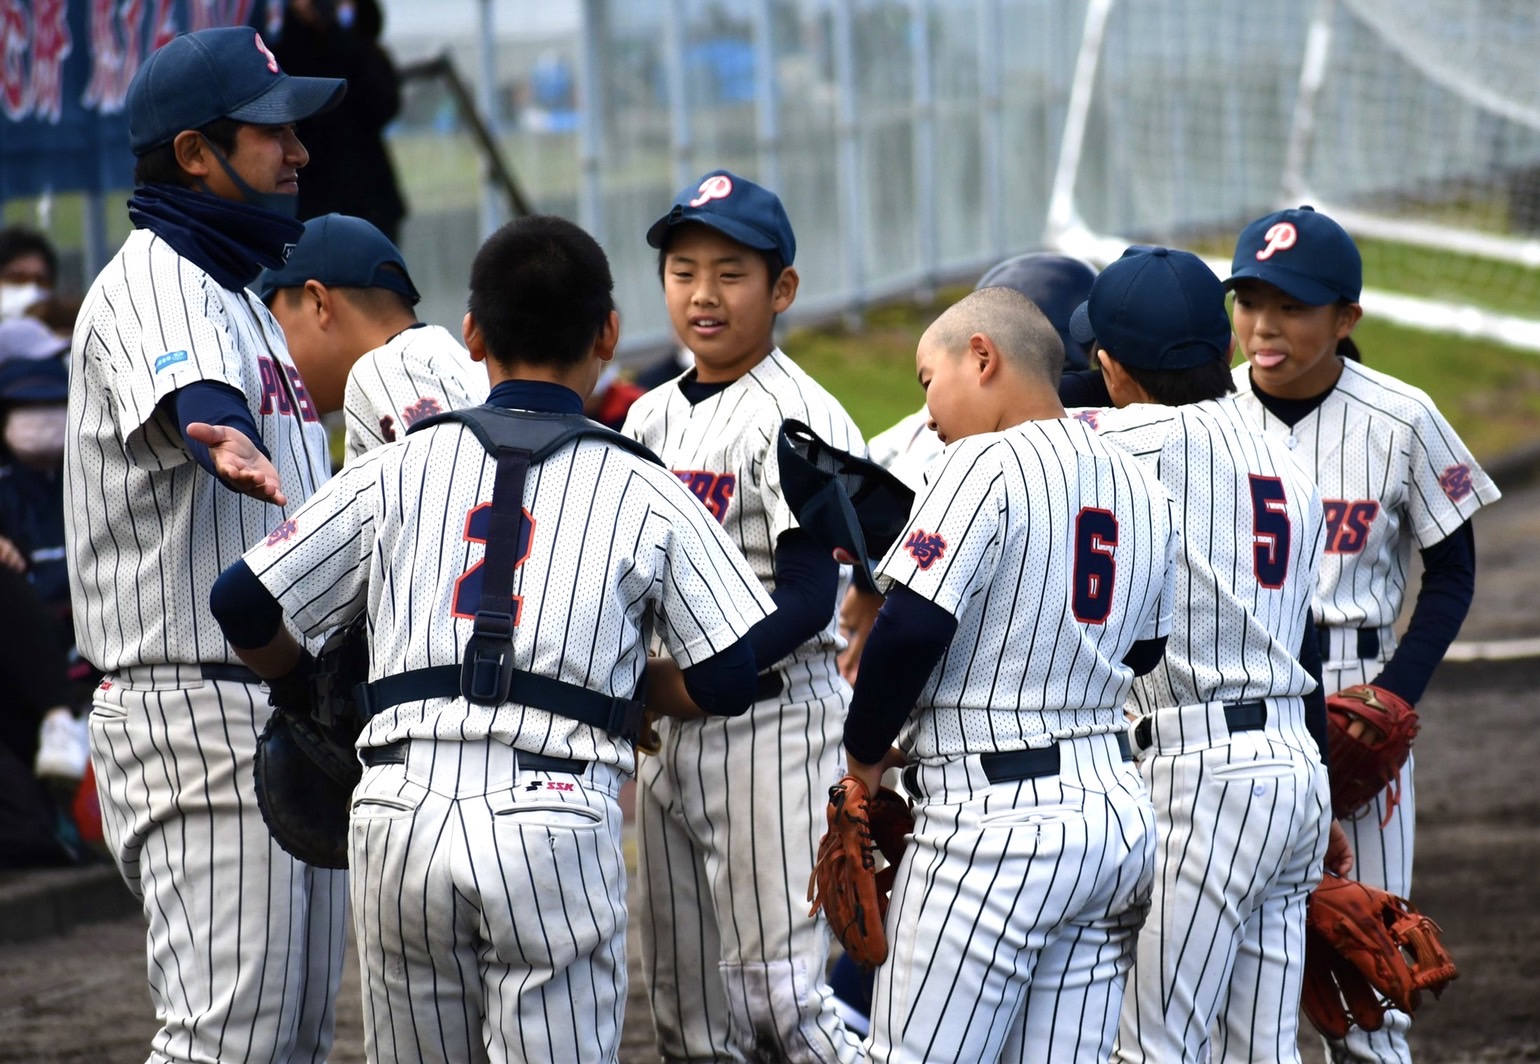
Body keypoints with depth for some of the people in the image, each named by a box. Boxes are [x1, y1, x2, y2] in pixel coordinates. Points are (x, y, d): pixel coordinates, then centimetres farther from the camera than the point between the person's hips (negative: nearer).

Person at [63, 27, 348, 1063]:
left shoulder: (246, 302, 22)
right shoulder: (150, 285, -11)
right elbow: (193, 400, -36)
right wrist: (233, 453, -56)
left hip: (295, 712, 10)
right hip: (203, 713, -10)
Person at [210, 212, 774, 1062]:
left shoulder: (400, 468, 11)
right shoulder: (646, 492, 7)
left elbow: (242, 606, 9)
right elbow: (729, 680, 6)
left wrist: (311, 691, 29)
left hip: (398, 811, 2)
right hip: (555, 818, -2)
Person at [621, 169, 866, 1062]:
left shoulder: (797, 418, -10)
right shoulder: (652, 417, 13)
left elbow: (806, 599, -17)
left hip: (776, 727, -8)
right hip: (672, 737, 8)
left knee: (781, 992, -14)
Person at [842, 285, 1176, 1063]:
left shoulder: (987, 464, -10)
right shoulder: (1140, 487, 14)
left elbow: (912, 629, -16)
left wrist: (866, 750, -1)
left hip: (994, 824, -8)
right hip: (1118, 807, 8)